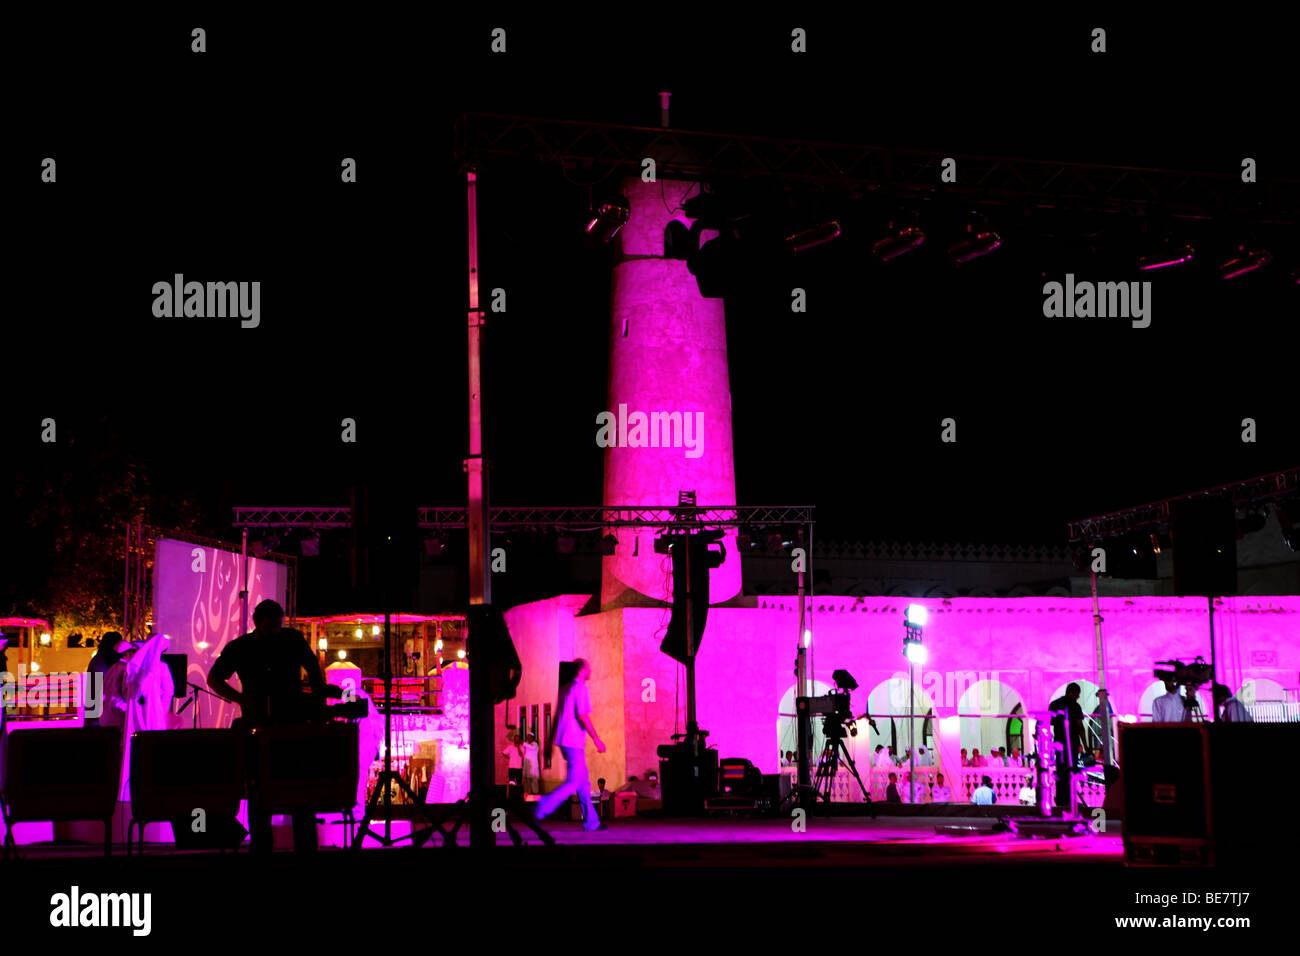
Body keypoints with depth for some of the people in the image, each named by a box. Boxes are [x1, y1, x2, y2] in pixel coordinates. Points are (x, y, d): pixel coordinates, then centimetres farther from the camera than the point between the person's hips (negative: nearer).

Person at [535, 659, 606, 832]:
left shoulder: (565, 689, 16)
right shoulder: (581, 688, -10)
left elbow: (558, 717, 18)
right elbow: (582, 716, -18)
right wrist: (597, 739, -14)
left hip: (564, 741, 9)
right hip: (575, 742, -9)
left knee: (584, 782, 11)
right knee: (574, 782, -9)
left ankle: (591, 821, 12)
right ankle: (542, 808, -17)